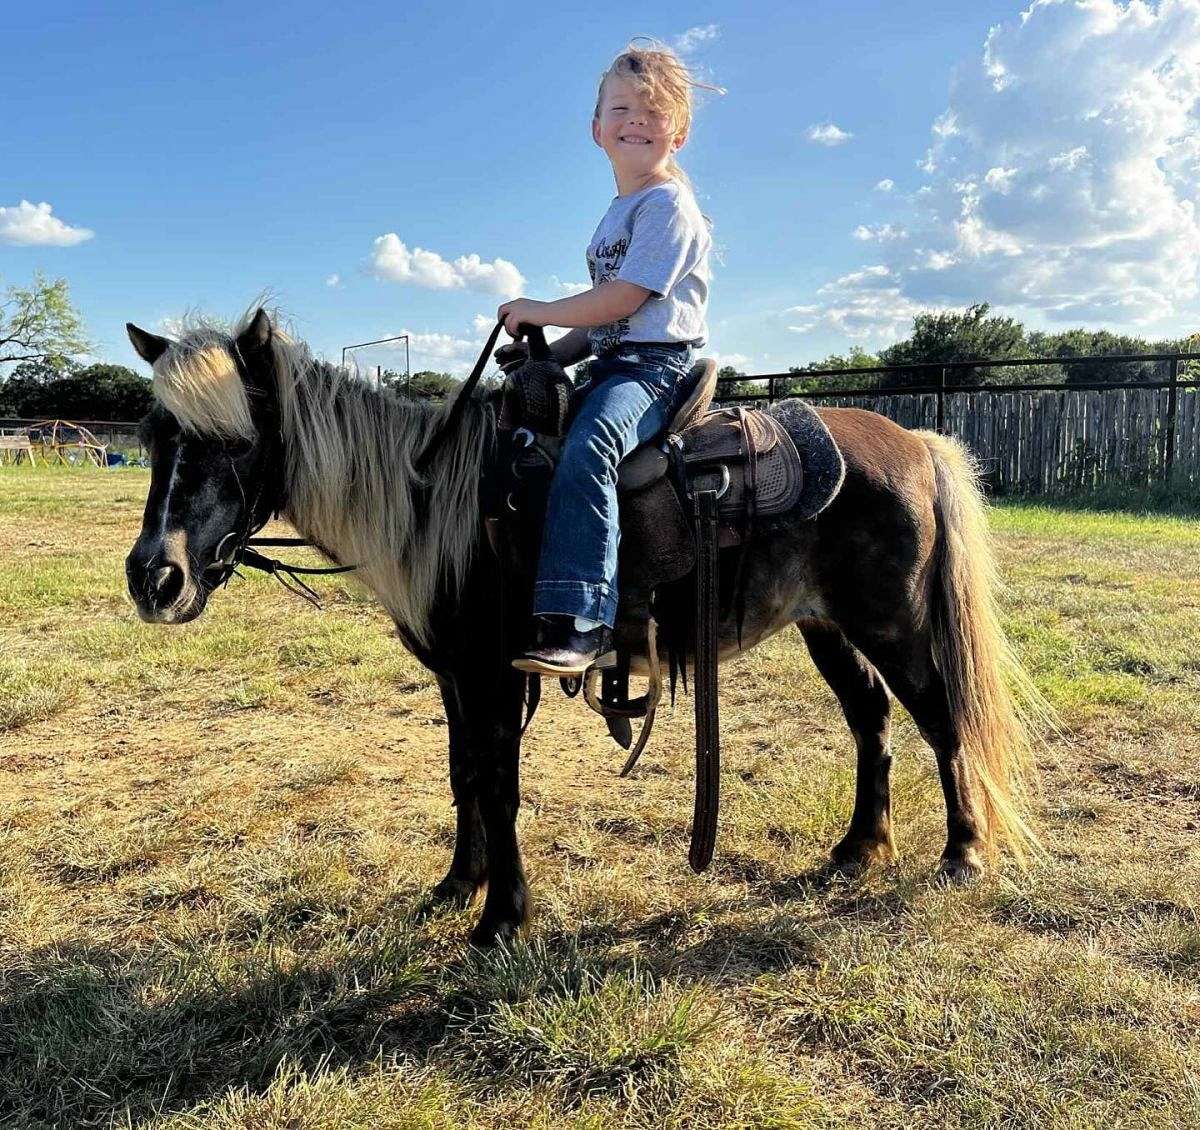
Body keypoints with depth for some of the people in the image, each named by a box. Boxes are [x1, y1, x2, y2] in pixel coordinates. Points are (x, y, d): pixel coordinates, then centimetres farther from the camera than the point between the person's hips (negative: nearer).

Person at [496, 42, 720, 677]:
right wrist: (545, 358, 11)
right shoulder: (617, 215, 23)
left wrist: (540, 312, -5)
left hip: (655, 366, -10)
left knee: (586, 449, -36)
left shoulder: (667, 204, -5)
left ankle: (580, 624, -43)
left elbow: (624, 298, -15)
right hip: (610, 364, 10)